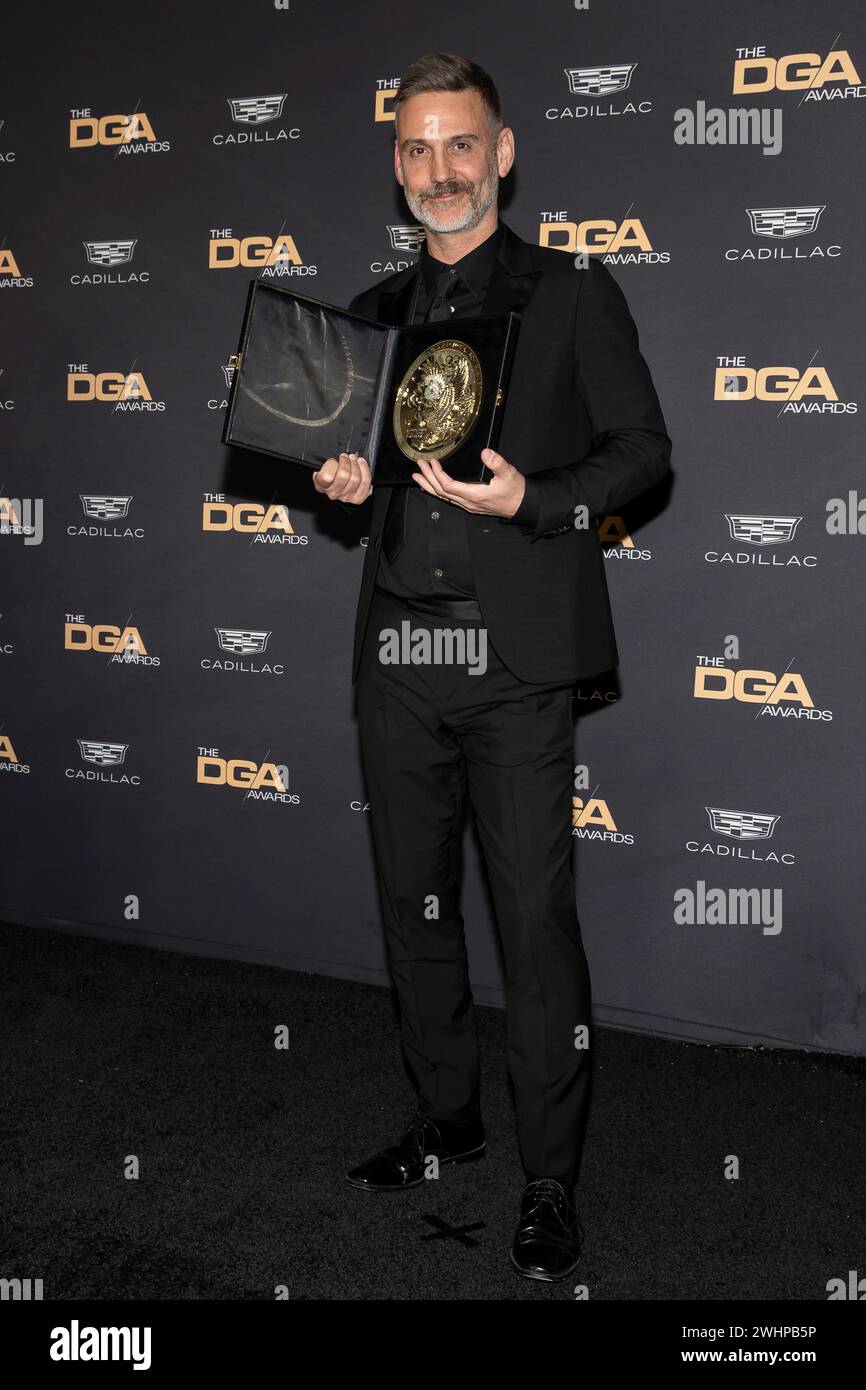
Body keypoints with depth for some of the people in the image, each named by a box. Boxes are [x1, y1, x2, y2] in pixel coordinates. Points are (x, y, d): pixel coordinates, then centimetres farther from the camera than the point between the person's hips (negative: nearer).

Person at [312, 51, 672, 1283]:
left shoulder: (574, 293, 3)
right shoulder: (378, 312, 16)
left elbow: (644, 449, -1)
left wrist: (527, 500, -17)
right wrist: (343, 481, 0)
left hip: (516, 654, -5)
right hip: (397, 652, 5)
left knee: (536, 920, -3)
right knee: (414, 904, 13)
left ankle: (551, 1182, 12)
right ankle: (447, 1119, 31)